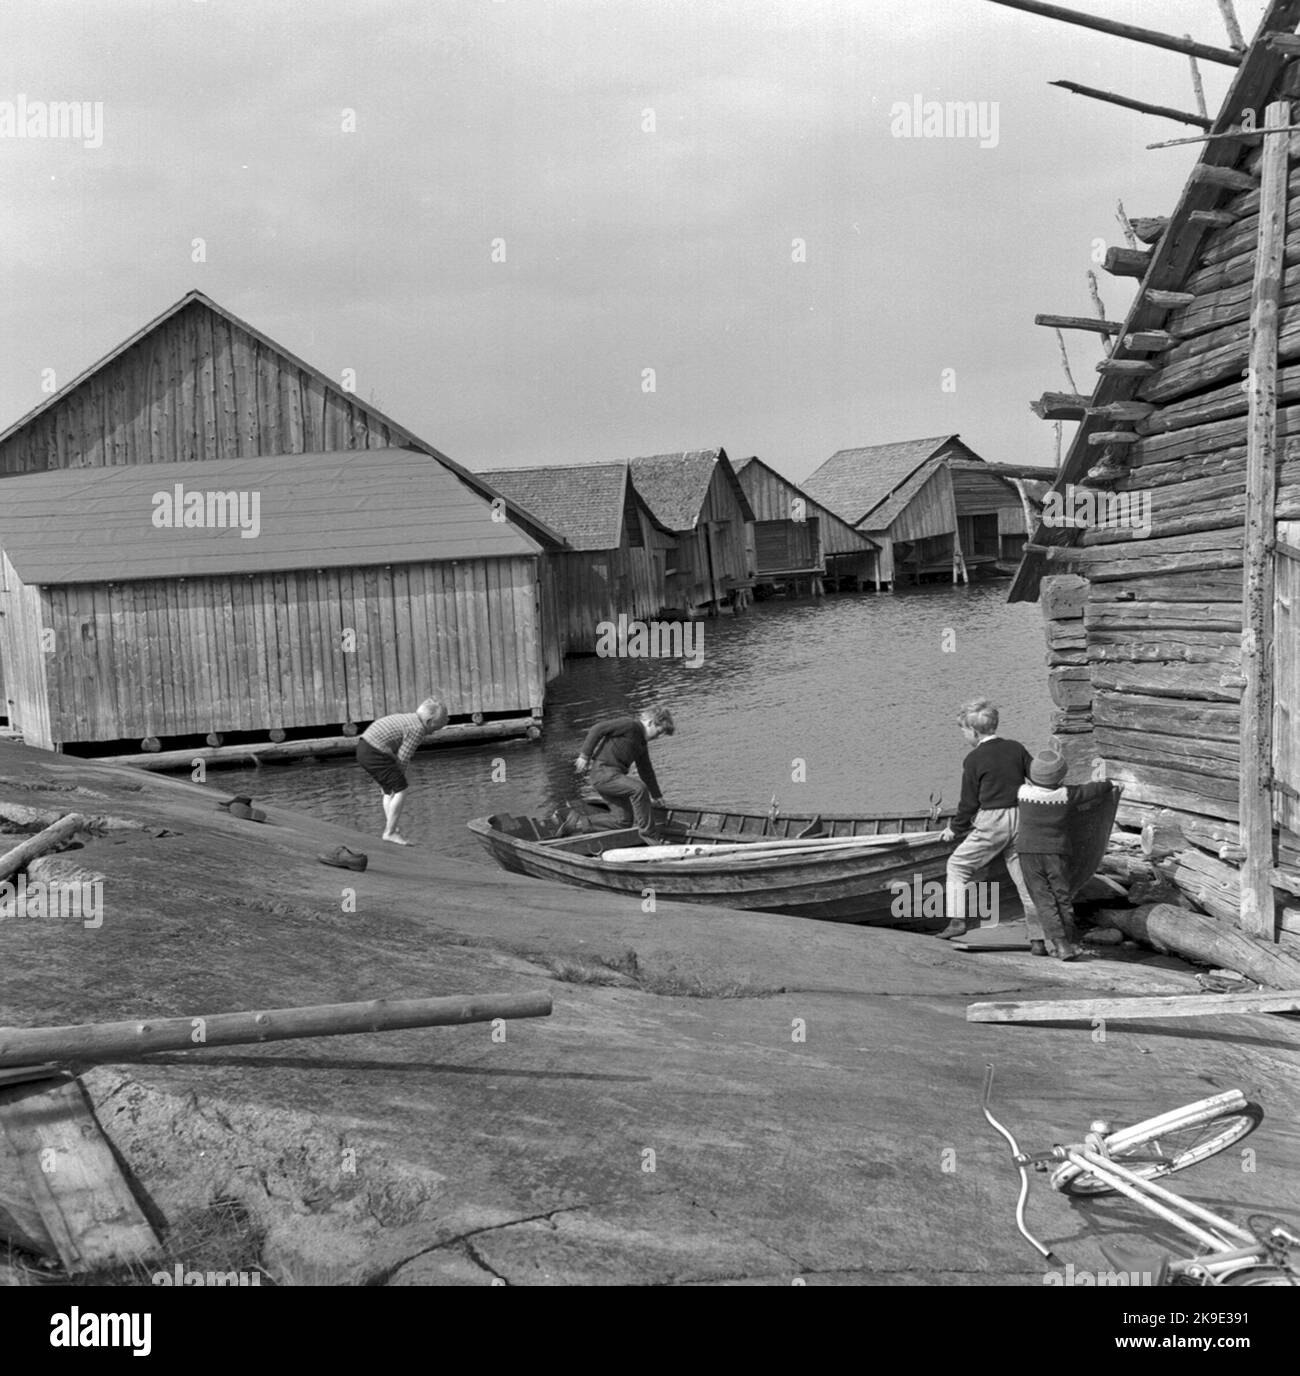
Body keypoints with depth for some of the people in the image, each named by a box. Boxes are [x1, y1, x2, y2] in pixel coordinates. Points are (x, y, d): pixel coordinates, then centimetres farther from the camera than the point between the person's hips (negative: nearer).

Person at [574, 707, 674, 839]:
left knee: (625, 821, 2)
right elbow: (597, 729, -14)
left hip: (615, 776, 10)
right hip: (603, 773, -10)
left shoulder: (642, 743, 18)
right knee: (639, 788, -27)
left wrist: (656, 795, 34)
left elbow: (646, 770, 28)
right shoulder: (629, 725, -10)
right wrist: (585, 755, -16)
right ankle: (646, 834, -21)